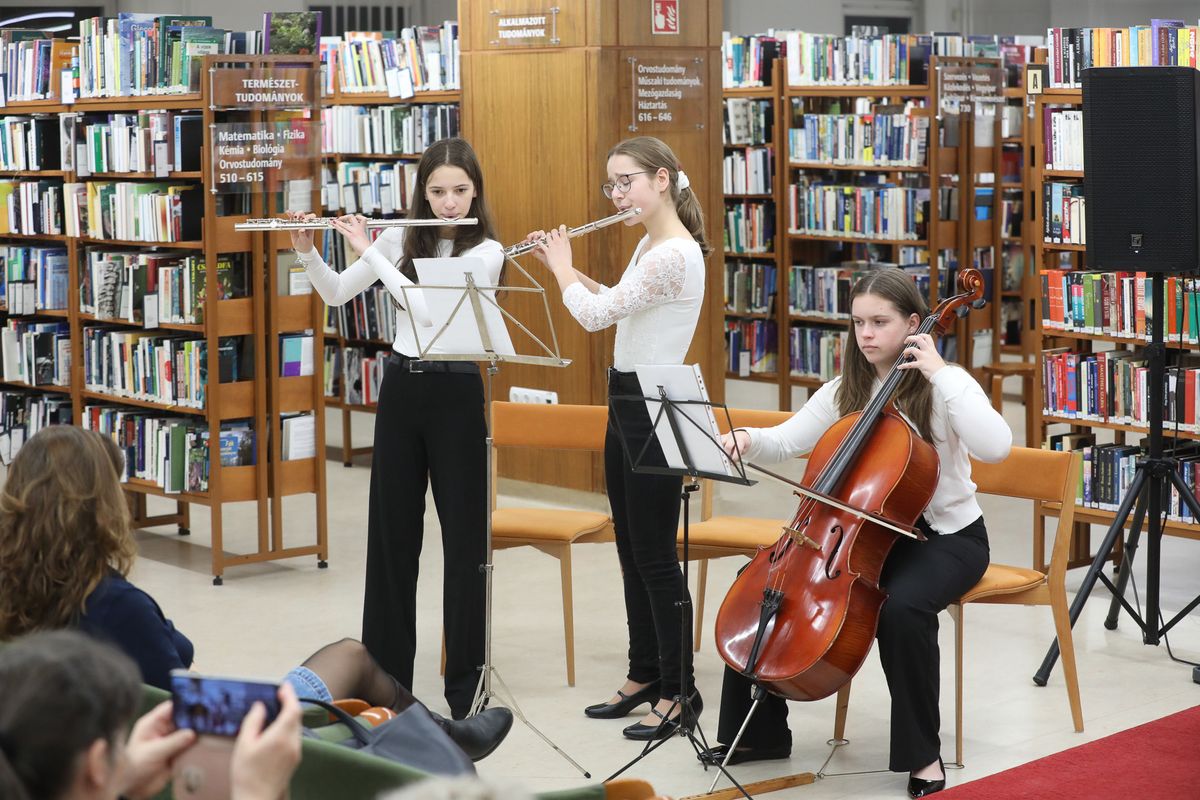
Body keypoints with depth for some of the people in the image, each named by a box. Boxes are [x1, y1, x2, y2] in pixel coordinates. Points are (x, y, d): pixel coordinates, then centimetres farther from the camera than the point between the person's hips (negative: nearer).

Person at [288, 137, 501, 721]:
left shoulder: (486, 251, -8)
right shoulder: (401, 238, 5)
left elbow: (431, 309, -22)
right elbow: (336, 295, 8)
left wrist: (368, 251, -19)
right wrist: (307, 251, -10)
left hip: (456, 393, -4)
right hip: (401, 388, 4)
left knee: (464, 533, 0)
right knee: (392, 530, 9)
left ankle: (464, 677, 10)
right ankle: (386, 667, 20)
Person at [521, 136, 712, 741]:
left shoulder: (676, 253, -21)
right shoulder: (648, 245, 10)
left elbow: (595, 314, -22)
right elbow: (616, 304, 26)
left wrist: (561, 264, -5)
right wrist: (563, 267, 15)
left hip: (654, 408, -10)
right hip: (625, 402, 10)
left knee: (654, 553, -3)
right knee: (630, 548, 15)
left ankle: (678, 691, 6)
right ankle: (643, 674, 25)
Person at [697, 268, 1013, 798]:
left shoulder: (945, 386, -12)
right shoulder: (846, 392, 5)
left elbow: (996, 447, -29)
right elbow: (786, 441, 3)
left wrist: (941, 373, -28)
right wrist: (748, 440, -19)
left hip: (946, 537, -6)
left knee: (903, 607, -37)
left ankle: (922, 752, -17)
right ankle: (761, 731, 5)